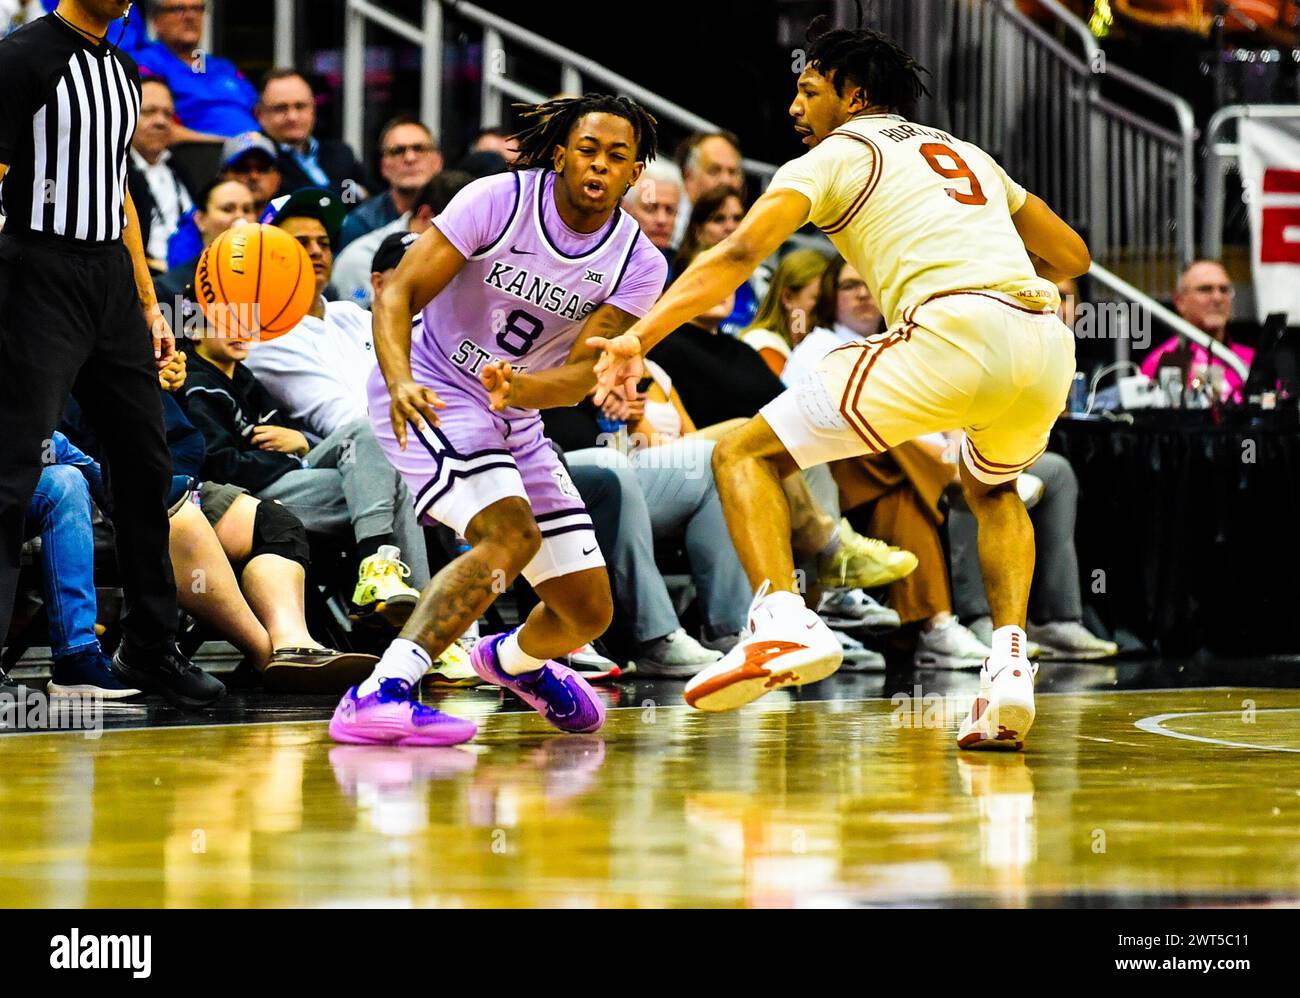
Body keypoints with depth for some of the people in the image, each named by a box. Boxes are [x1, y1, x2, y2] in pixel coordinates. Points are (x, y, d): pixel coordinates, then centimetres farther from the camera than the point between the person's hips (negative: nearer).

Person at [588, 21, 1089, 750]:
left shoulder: (839, 153, 14)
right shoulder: (967, 153, 32)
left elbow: (740, 254, -2)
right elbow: (1073, 255, 36)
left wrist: (638, 338, -8)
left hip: (952, 334, -6)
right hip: (1046, 338, 6)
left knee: (746, 455, 6)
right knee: (993, 490, 37)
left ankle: (783, 617, -18)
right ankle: (1010, 661, 14)